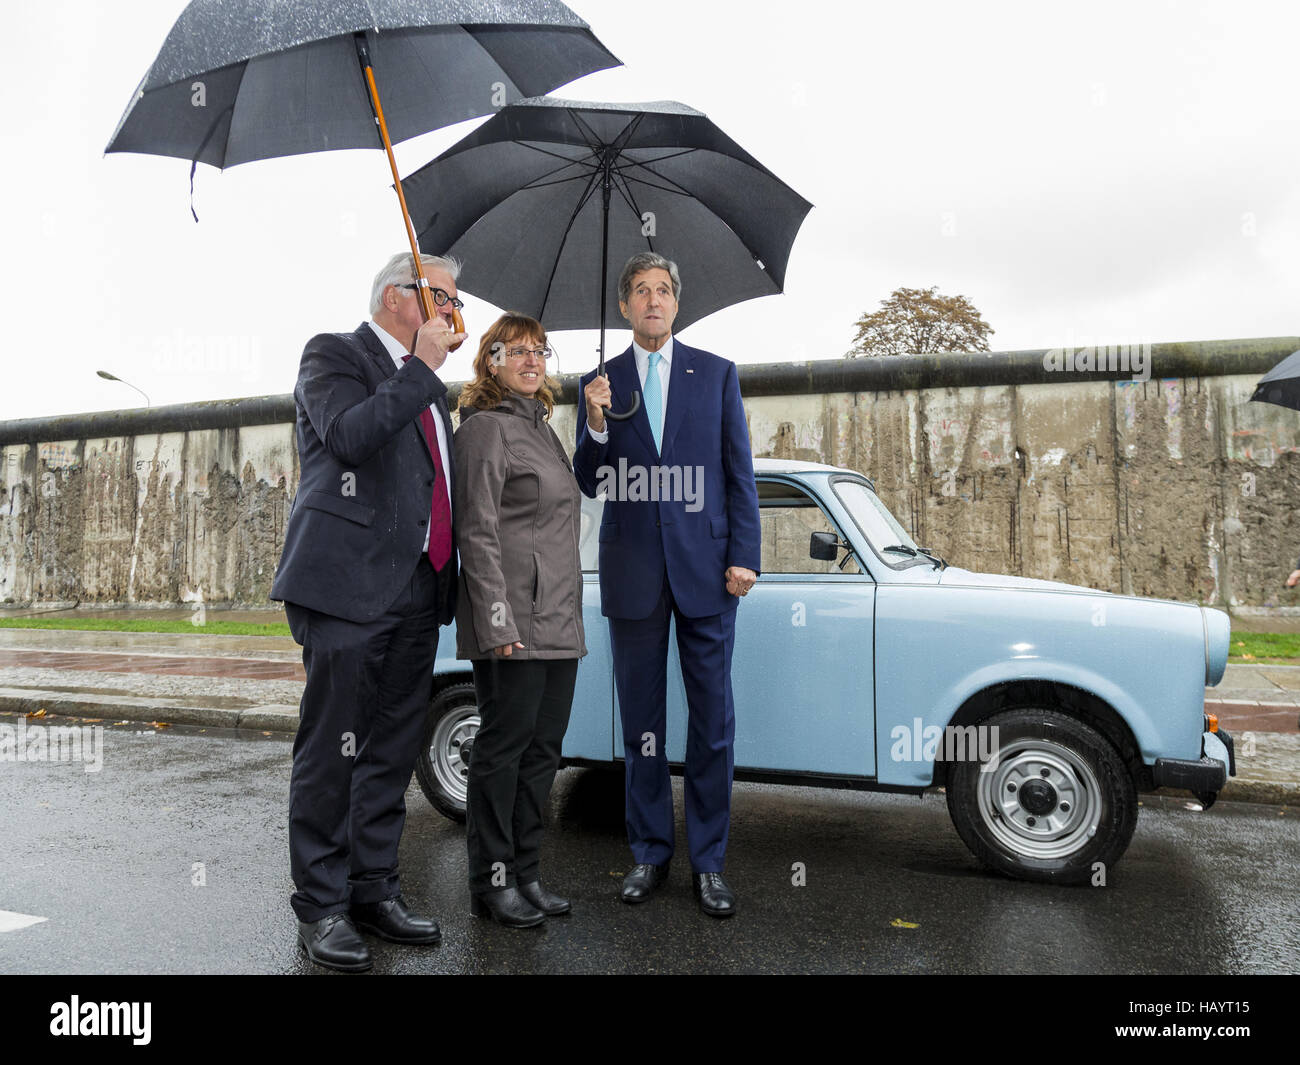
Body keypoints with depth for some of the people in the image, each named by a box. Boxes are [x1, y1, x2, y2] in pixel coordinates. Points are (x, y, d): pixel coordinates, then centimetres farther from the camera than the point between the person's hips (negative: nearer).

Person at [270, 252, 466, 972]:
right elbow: (349, 438, -19)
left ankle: (373, 889, 23)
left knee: (392, 752, 12)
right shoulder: (333, 354, 1)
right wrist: (423, 366, -11)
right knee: (331, 752, 0)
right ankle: (321, 907, 12)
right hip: (349, 586, -7)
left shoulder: (424, 385, 23)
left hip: (417, 590, 8)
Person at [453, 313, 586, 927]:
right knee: (504, 745, 0)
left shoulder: (542, 429, 21)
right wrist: (499, 622, -19)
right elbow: (478, 534, -13)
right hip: (513, 619, -9)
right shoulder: (486, 427, -6)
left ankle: (525, 876, 22)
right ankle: (492, 884, 12)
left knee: (543, 748, 11)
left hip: (558, 622, 9)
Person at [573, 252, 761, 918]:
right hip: (632, 573, 1)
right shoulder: (599, 383, 8)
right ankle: (649, 854, 23)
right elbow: (589, 485, 6)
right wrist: (595, 425, -12)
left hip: (706, 567, -1)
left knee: (712, 721, 4)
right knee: (640, 720, 9)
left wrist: (744, 557, -5)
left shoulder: (717, 374, 7)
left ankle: (708, 863, 16)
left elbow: (739, 472, 4)